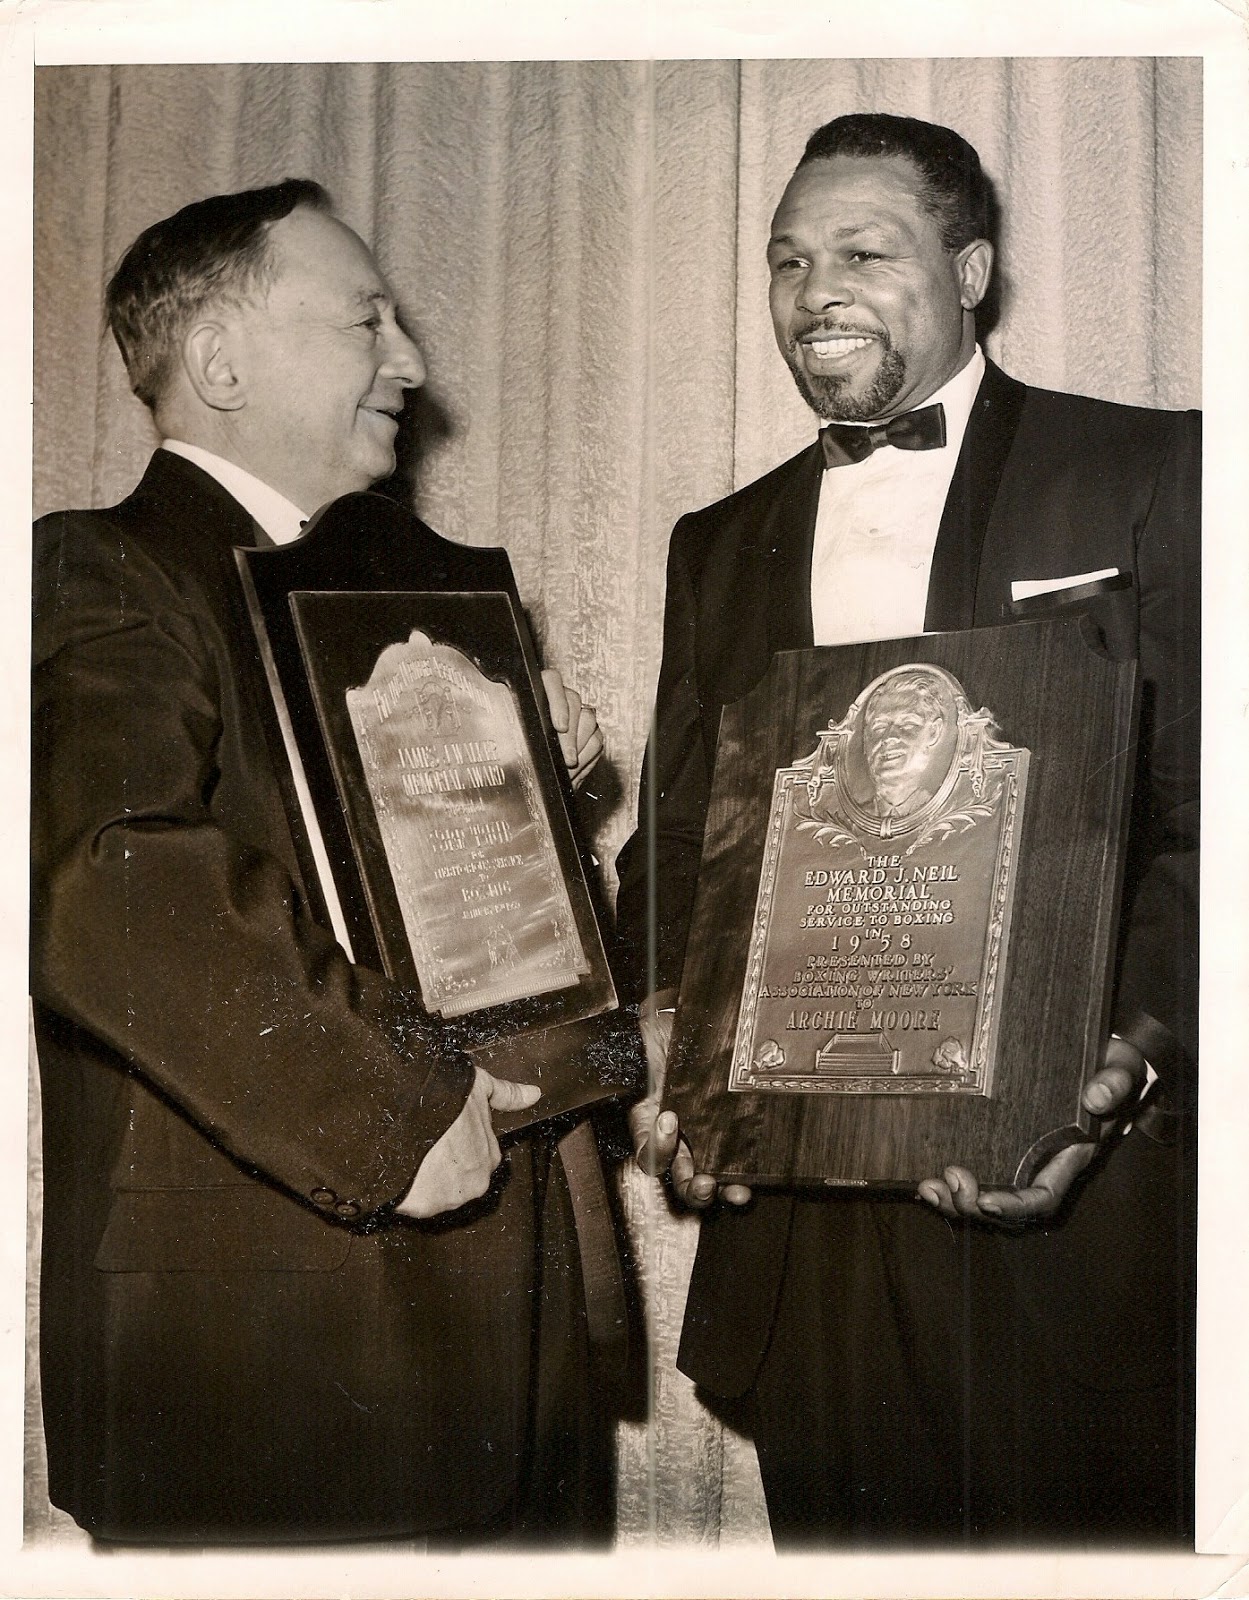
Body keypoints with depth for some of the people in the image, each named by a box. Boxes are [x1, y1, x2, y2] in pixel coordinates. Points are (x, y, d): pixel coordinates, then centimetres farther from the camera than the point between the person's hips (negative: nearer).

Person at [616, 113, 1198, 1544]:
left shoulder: (1149, 476, 1)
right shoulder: (722, 545, 17)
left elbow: (1205, 820, -6)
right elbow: (672, 838, 15)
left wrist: (1131, 1062, -21)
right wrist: (657, 1029, -4)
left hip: (1069, 1178, -4)